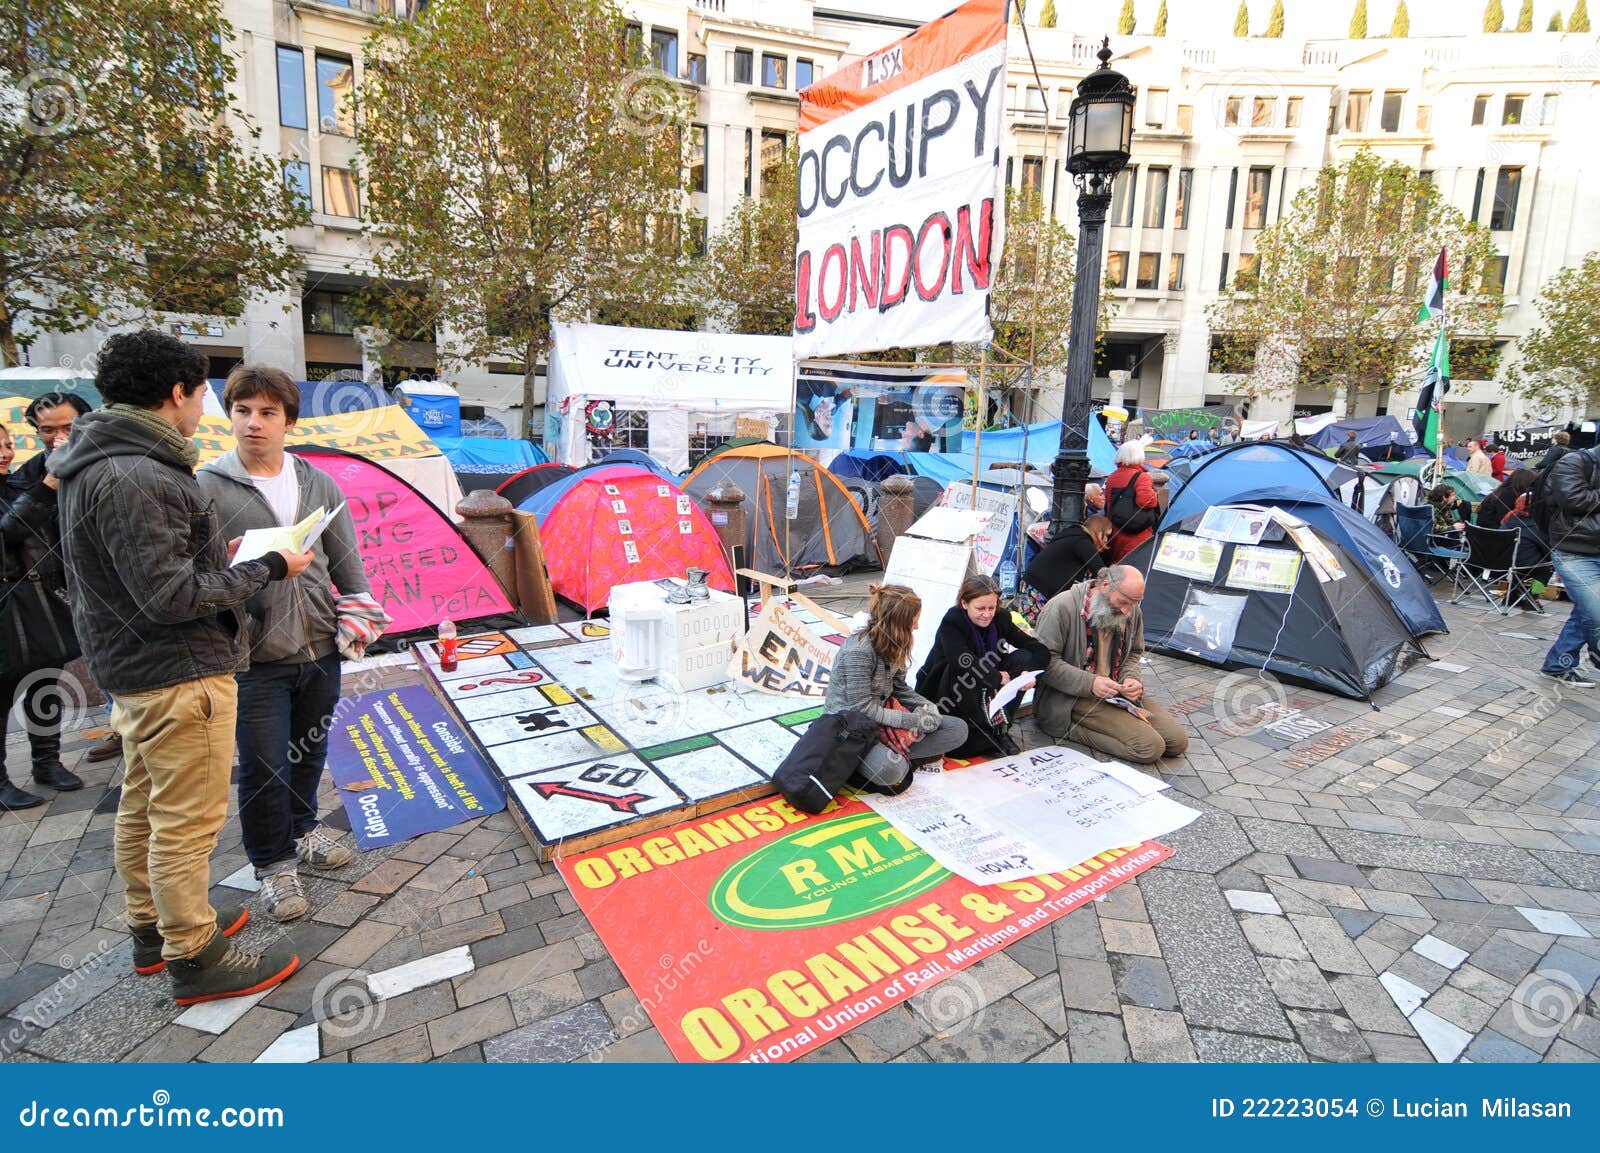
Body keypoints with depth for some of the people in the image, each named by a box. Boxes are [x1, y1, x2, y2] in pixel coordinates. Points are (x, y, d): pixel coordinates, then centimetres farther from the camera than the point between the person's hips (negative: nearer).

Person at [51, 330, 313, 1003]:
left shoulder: (95, 467, 9)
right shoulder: (134, 478, -24)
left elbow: (141, 565, 12)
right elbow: (169, 595, -25)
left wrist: (217, 554, 9)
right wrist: (267, 568, -17)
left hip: (130, 671, 11)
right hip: (178, 677, -11)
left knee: (142, 809, 21)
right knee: (187, 822, 2)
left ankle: (151, 929, 39)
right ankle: (194, 960, 17)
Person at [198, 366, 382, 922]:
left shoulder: (319, 484, 7)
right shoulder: (206, 487, -5)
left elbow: (346, 559, 10)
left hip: (320, 648, 4)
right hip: (255, 657, -4)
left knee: (310, 751, 20)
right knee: (264, 766, 3)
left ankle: (302, 830, 43)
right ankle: (273, 864, 24)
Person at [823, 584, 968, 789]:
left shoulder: (892, 644, 1)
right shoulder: (858, 651, -25)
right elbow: (863, 709, -23)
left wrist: (926, 705, -6)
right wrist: (914, 720, -22)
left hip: (884, 713, 9)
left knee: (958, 729, -2)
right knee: (890, 768, -39)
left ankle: (895, 755, -10)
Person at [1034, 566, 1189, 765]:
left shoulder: (1131, 611, 6)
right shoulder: (1063, 607, -16)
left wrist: (1131, 679, -2)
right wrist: (1090, 683, -26)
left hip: (1119, 694, 8)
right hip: (1072, 697, -8)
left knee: (1178, 742, -2)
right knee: (1150, 748, -20)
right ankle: (1072, 728, -7)